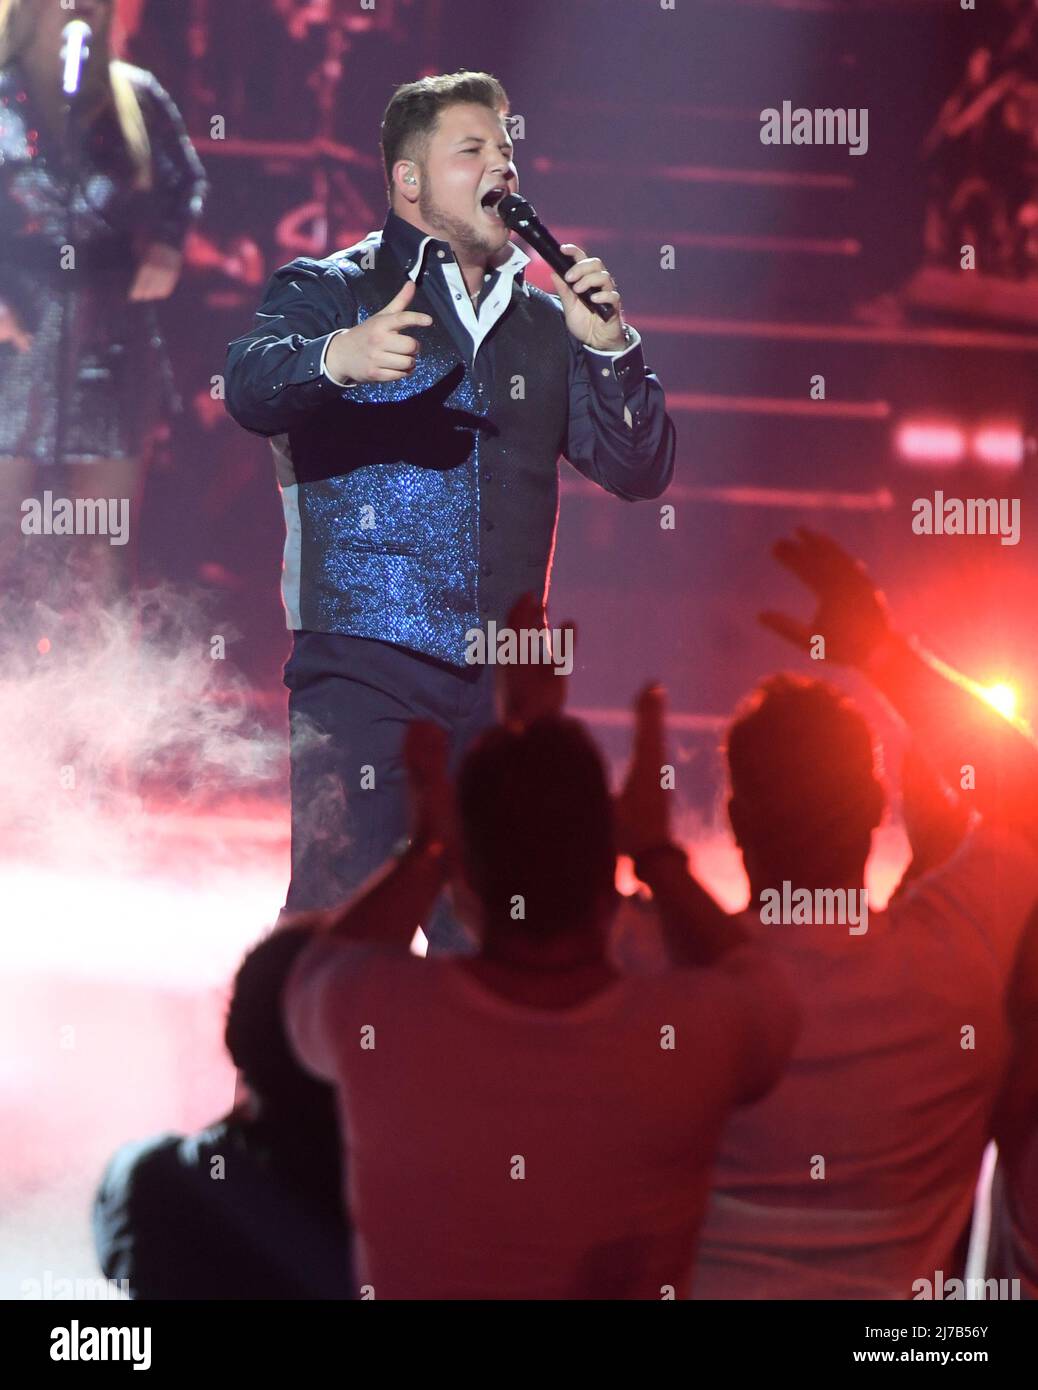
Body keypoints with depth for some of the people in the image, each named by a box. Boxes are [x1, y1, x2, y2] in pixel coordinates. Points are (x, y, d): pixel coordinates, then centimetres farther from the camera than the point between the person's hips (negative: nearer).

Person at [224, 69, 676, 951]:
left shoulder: (544, 322, 18)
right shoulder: (332, 292, 3)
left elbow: (639, 470, 14)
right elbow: (251, 384, -18)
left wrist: (609, 349, -3)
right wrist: (336, 358, -40)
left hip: (499, 682, 5)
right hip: (363, 672, -5)